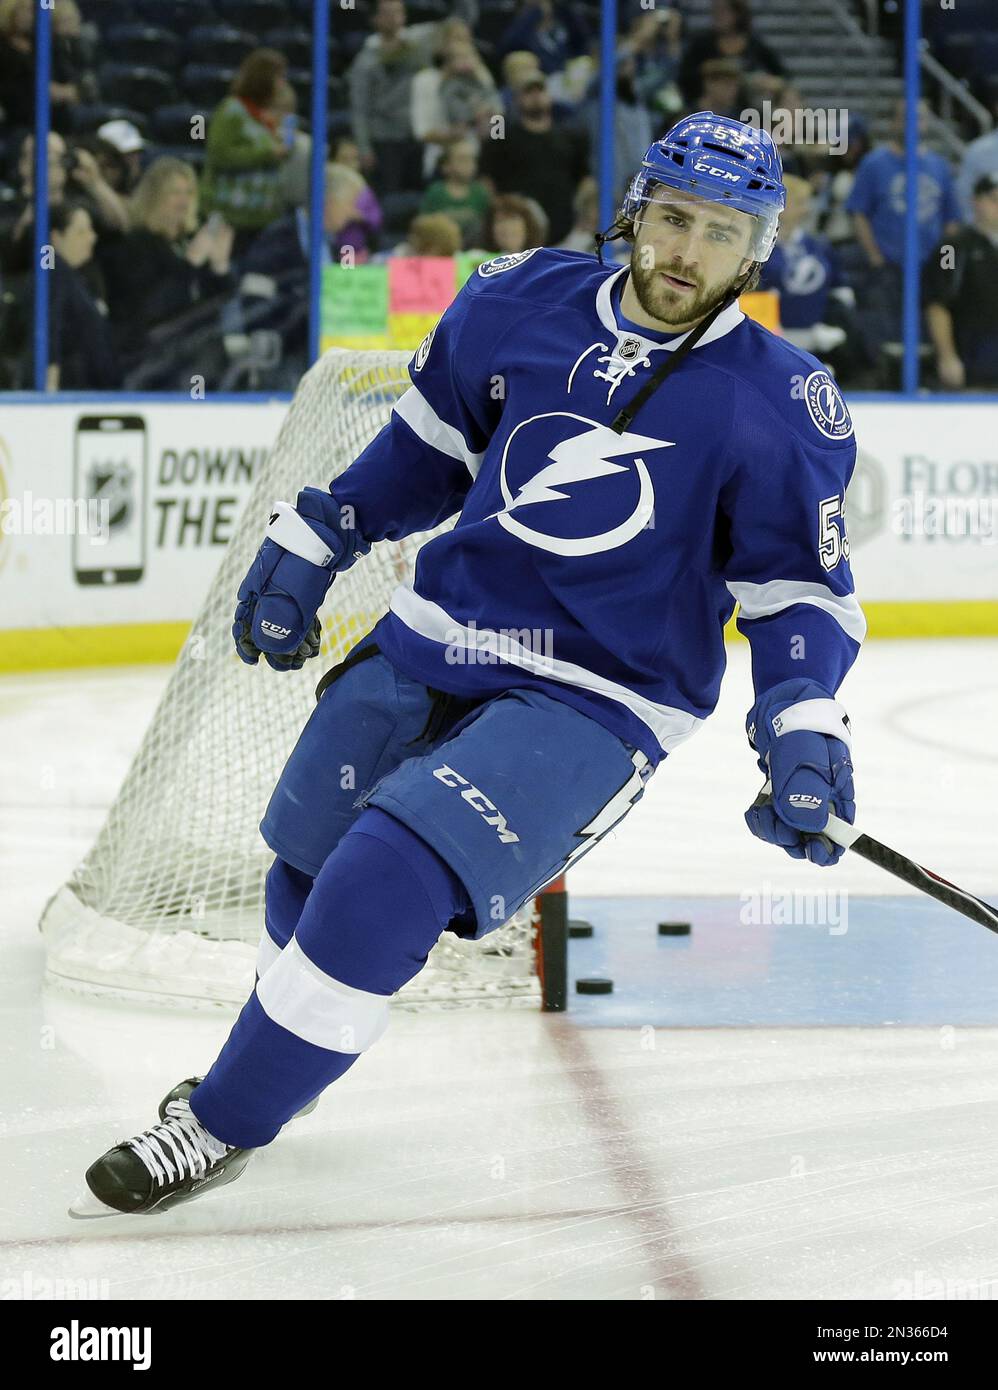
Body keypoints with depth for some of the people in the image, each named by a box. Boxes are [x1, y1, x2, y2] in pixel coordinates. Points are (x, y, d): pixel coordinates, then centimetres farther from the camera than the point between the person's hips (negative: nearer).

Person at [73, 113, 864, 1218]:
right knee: (308, 869, 13)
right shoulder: (523, 304, -1)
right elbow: (423, 447, 15)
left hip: (595, 701, -5)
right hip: (435, 640, 5)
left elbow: (801, 586, -3)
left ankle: (223, 1125, -5)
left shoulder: (781, 407, -10)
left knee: (388, 878, -22)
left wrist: (804, 729, -17)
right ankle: (268, 1062, 46)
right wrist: (307, 547, 14)